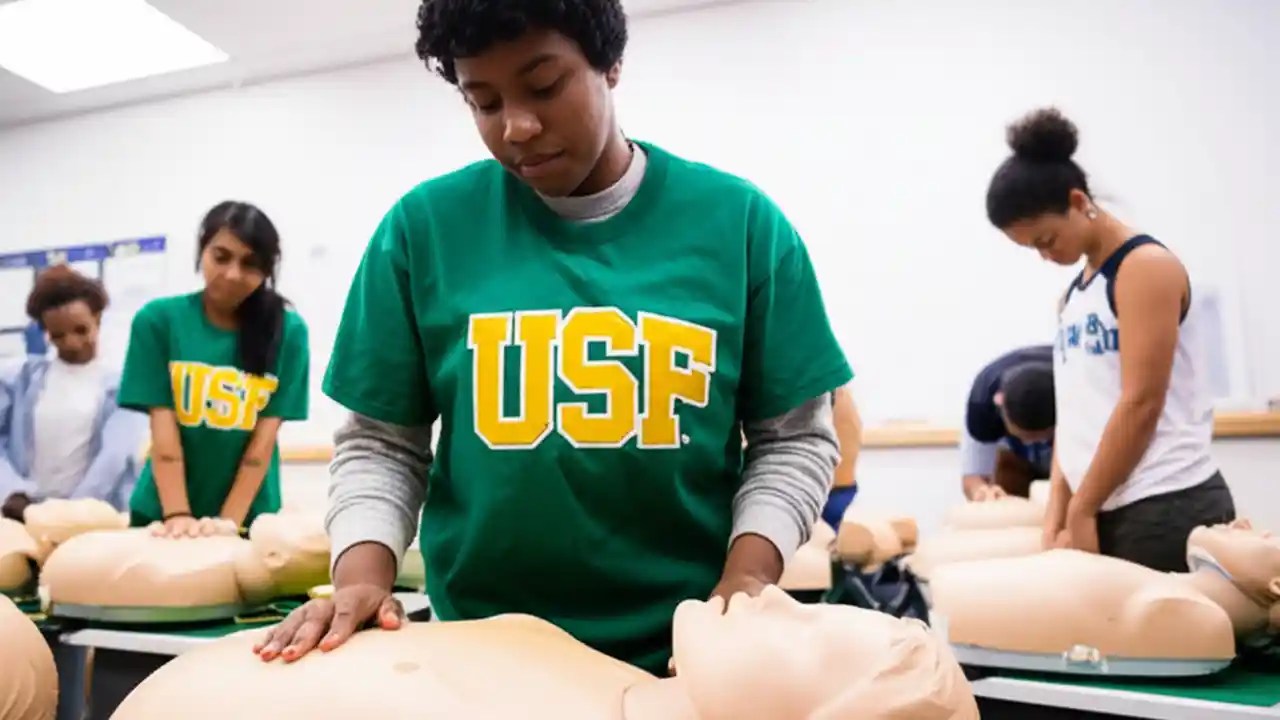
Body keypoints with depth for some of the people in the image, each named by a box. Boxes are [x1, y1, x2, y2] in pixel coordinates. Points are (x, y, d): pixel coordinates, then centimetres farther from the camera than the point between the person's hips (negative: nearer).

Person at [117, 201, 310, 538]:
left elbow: (264, 437, -8)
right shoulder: (159, 319, -4)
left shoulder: (287, 331, -6)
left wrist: (228, 520, -14)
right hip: (161, 512, 0)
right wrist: (177, 515, -17)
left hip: (248, 516, 0)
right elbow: (163, 428, -9)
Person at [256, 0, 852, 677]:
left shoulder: (740, 221, -4)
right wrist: (361, 577, -14)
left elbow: (794, 435, 0)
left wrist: (748, 577, -13)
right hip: (482, 643, 1)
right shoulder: (424, 227, -3)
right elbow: (380, 443, 1)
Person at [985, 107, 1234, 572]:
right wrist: (1056, 512, 3)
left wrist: (1080, 510, -10)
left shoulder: (1147, 268, -7)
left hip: (1167, 508, -7)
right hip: (1106, 510, 7)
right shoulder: (1072, 296, 15)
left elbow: (1141, 404, -14)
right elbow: (1074, 412, 12)